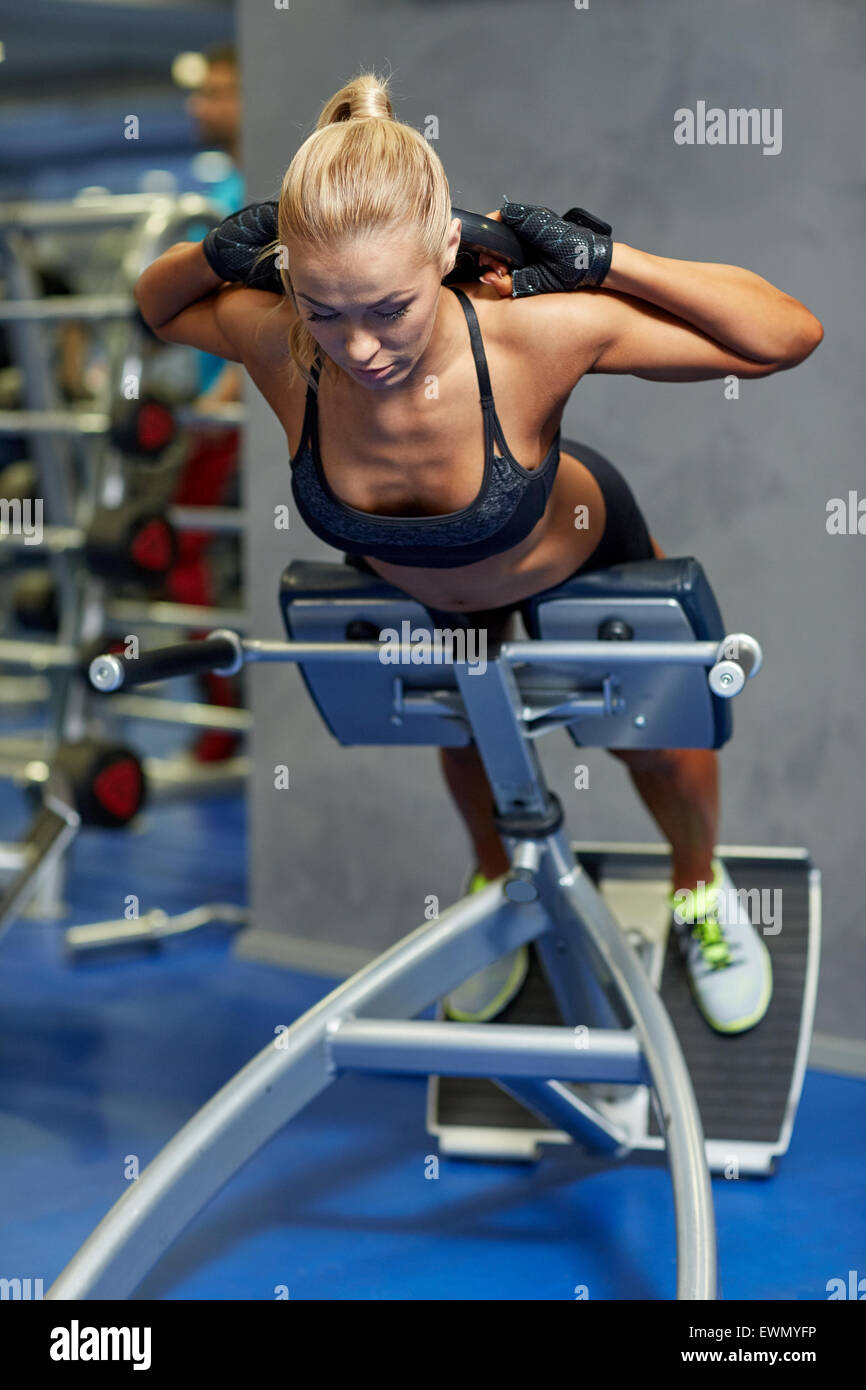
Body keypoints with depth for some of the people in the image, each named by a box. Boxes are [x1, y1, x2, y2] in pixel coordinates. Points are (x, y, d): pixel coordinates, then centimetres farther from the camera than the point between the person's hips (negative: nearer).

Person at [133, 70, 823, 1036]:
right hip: (415, 589, 2)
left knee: (657, 744, 23)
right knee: (464, 737, 31)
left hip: (580, 555, -2)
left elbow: (788, 335, -40)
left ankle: (698, 887, 58)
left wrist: (605, 262, -46)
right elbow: (155, 303, -14)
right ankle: (498, 881, 64)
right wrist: (218, 255, -36)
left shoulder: (535, 333, -46)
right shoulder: (275, 343, -39)